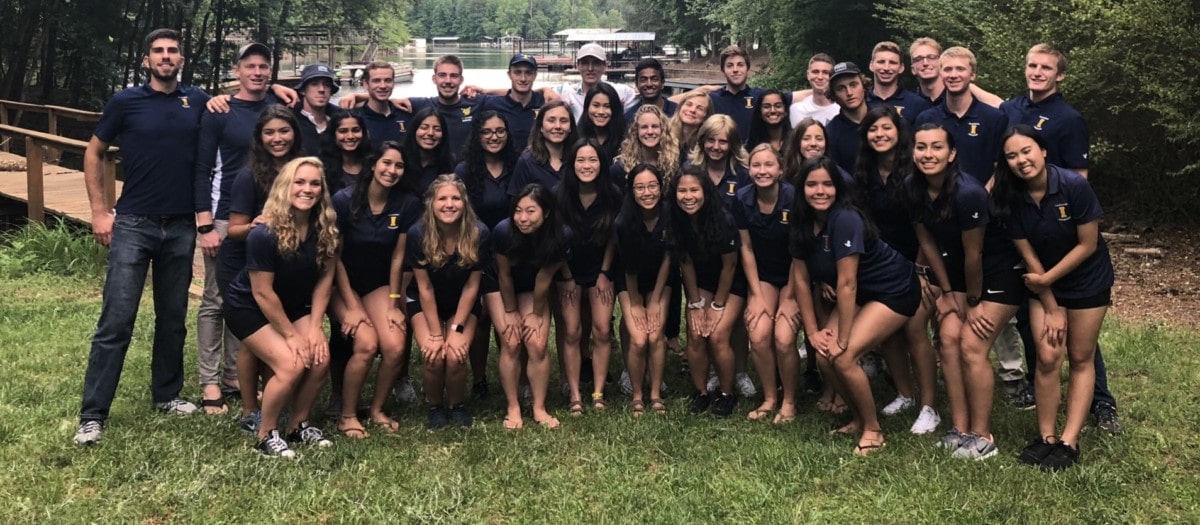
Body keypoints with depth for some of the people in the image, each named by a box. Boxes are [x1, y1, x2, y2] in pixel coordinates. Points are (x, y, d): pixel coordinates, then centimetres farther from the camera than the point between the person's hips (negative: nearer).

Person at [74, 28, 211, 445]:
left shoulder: (197, 101, 6)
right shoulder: (125, 102, -1)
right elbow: (94, 154, 6)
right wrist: (99, 212, 0)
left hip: (182, 227, 3)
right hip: (133, 225, -3)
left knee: (173, 318, 12)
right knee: (116, 321, -5)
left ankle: (167, 393, 28)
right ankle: (92, 414, 0)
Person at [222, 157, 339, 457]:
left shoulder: (326, 230, -14)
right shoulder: (264, 235, -29)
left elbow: (324, 278, -4)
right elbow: (263, 293, -23)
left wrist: (314, 326, -10)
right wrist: (291, 335, -17)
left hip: (293, 305, 6)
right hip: (248, 308, -6)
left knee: (320, 359, -14)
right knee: (291, 364, -22)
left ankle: (298, 426, 8)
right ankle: (266, 436, -2)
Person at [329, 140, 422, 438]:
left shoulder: (408, 204, -8)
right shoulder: (344, 200, -14)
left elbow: (398, 257, -3)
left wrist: (394, 304, -3)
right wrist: (351, 307, -14)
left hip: (379, 285, 3)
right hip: (343, 285, -3)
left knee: (396, 346, -20)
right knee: (367, 344, -25)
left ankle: (377, 409, 4)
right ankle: (347, 416, -6)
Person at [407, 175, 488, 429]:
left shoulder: (478, 233, -23)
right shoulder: (417, 234, -23)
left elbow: (471, 286, -14)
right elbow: (425, 287, -16)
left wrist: (456, 328, -15)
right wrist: (435, 334, -16)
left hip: (462, 304, 0)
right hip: (425, 303, 0)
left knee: (455, 356, -21)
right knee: (433, 356, -21)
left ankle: (457, 405, 8)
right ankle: (435, 407, 8)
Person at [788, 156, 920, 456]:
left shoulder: (845, 220, -29)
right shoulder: (803, 223, -6)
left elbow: (847, 283, -28)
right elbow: (801, 278, 0)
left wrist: (842, 340, -23)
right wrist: (813, 331, -3)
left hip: (895, 291, -7)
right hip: (862, 295, 7)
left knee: (843, 357, -19)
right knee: (825, 354, -6)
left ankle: (873, 429, 1)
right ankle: (860, 419, 17)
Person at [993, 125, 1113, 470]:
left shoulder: (1074, 186, -25)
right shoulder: (1011, 197, -15)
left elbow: (1088, 244, -17)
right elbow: (1028, 254, -10)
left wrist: (1047, 279, -16)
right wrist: (1051, 308, -8)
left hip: (1087, 280, -2)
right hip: (1042, 283, 2)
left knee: (1080, 359, 4)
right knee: (1048, 358, -4)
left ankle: (1069, 442, 7)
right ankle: (1046, 437, 8)